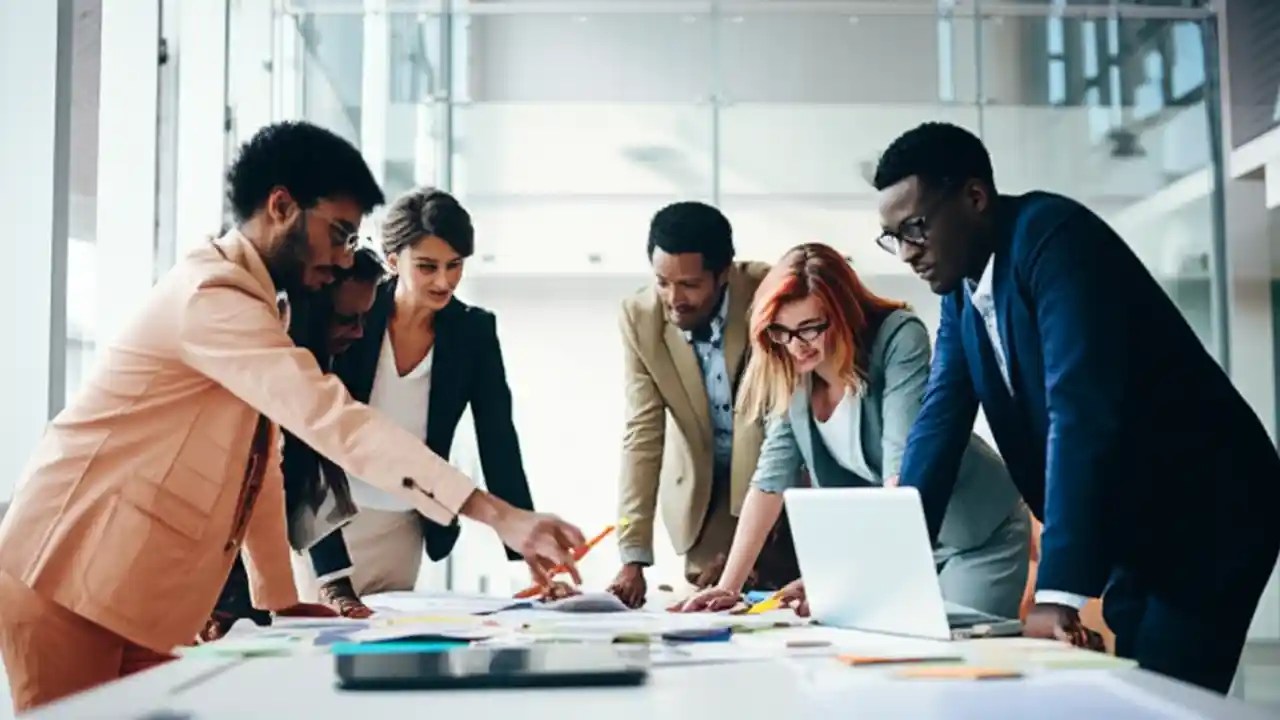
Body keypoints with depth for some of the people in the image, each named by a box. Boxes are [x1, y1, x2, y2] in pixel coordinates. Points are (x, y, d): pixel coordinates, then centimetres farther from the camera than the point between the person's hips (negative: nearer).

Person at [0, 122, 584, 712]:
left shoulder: (248, 303, 12)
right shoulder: (212, 294, -21)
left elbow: (259, 462, 13)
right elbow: (334, 421, -32)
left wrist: (281, 598, 10)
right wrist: (498, 515, -36)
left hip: (132, 596, 9)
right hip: (66, 580, -9)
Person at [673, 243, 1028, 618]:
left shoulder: (899, 338, -25)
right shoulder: (793, 375, -8)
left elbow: (903, 469, -33)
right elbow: (771, 477, -6)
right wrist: (729, 587, -14)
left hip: (978, 536, -5)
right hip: (899, 545, 5)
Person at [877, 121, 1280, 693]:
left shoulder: (1051, 233, -21)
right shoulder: (960, 289, 5)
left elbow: (1082, 410, -30)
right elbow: (939, 423, 2)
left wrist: (1058, 588, -34)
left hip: (1205, 515, -8)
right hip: (1136, 530, 8)